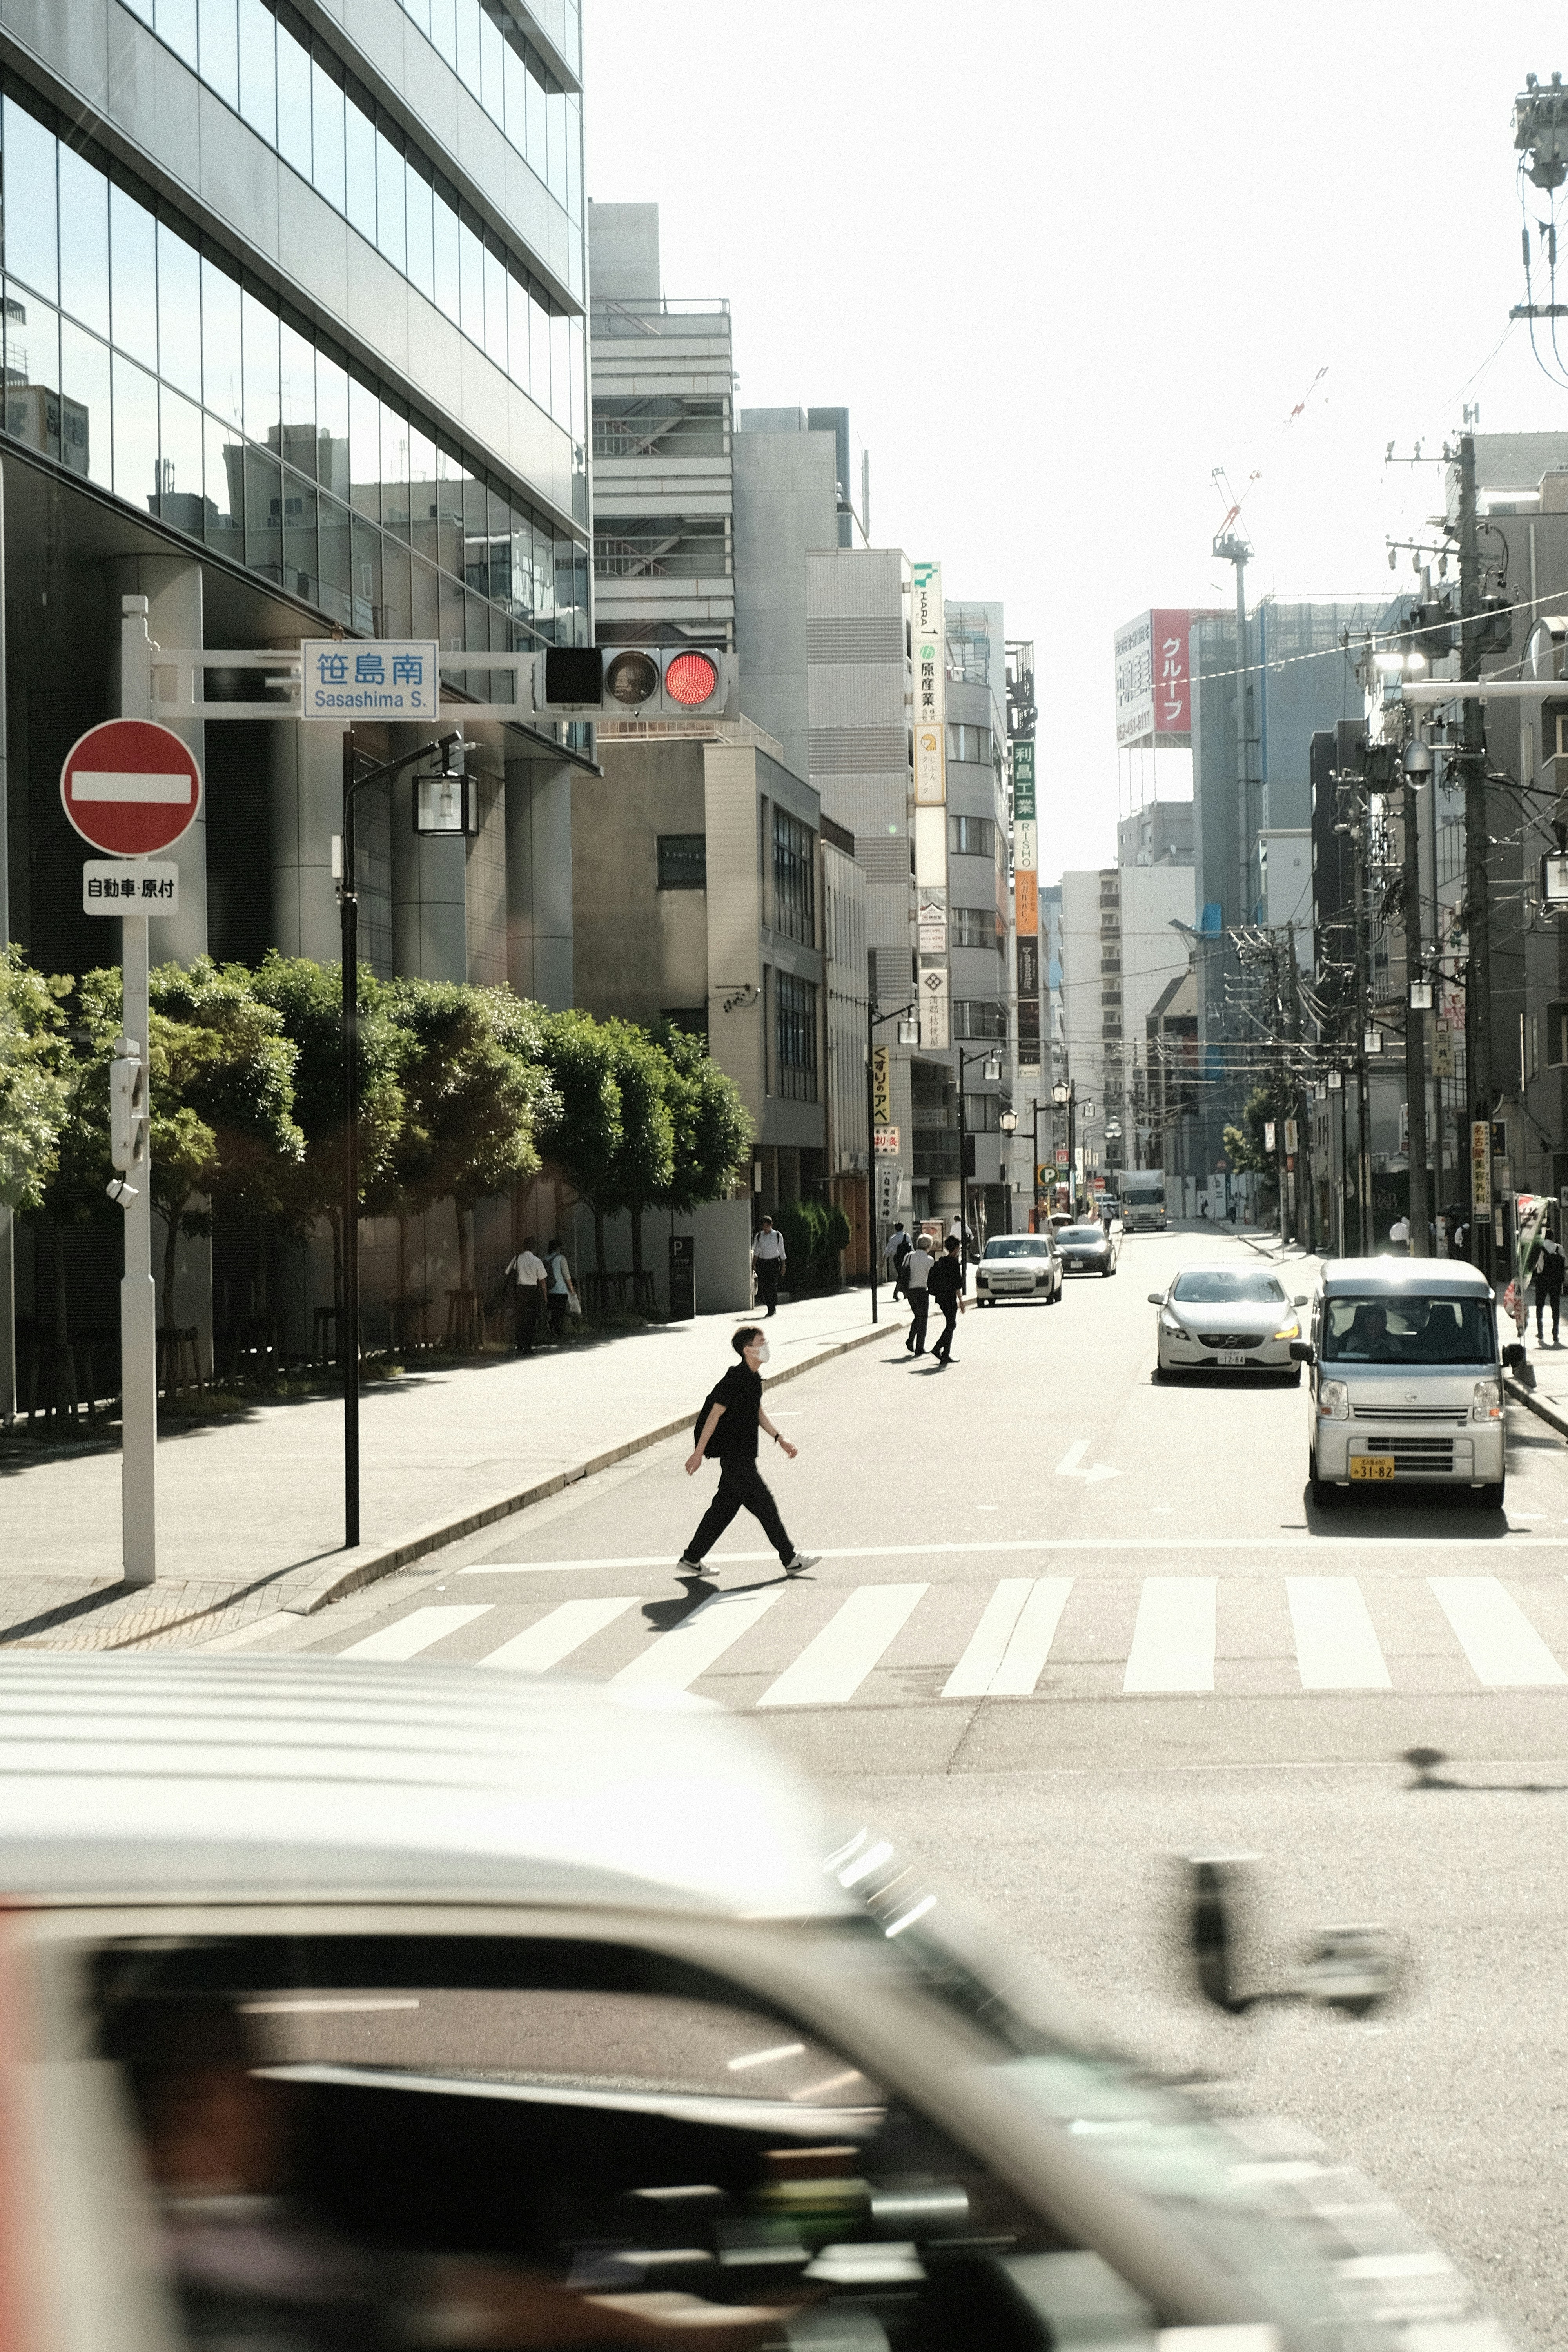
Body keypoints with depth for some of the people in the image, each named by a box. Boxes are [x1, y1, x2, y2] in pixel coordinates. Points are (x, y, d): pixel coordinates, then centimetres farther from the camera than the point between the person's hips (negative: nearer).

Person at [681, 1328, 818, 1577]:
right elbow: (715, 1414, -18)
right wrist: (699, 1453, -17)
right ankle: (791, 1561, 4)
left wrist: (779, 1438, 16)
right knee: (764, 1505, -3)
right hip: (735, 1456, -10)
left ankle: (690, 1561, 18)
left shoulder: (754, 1378, 10)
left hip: (743, 1455, 10)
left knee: (725, 1507, 12)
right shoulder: (736, 1379, -19)